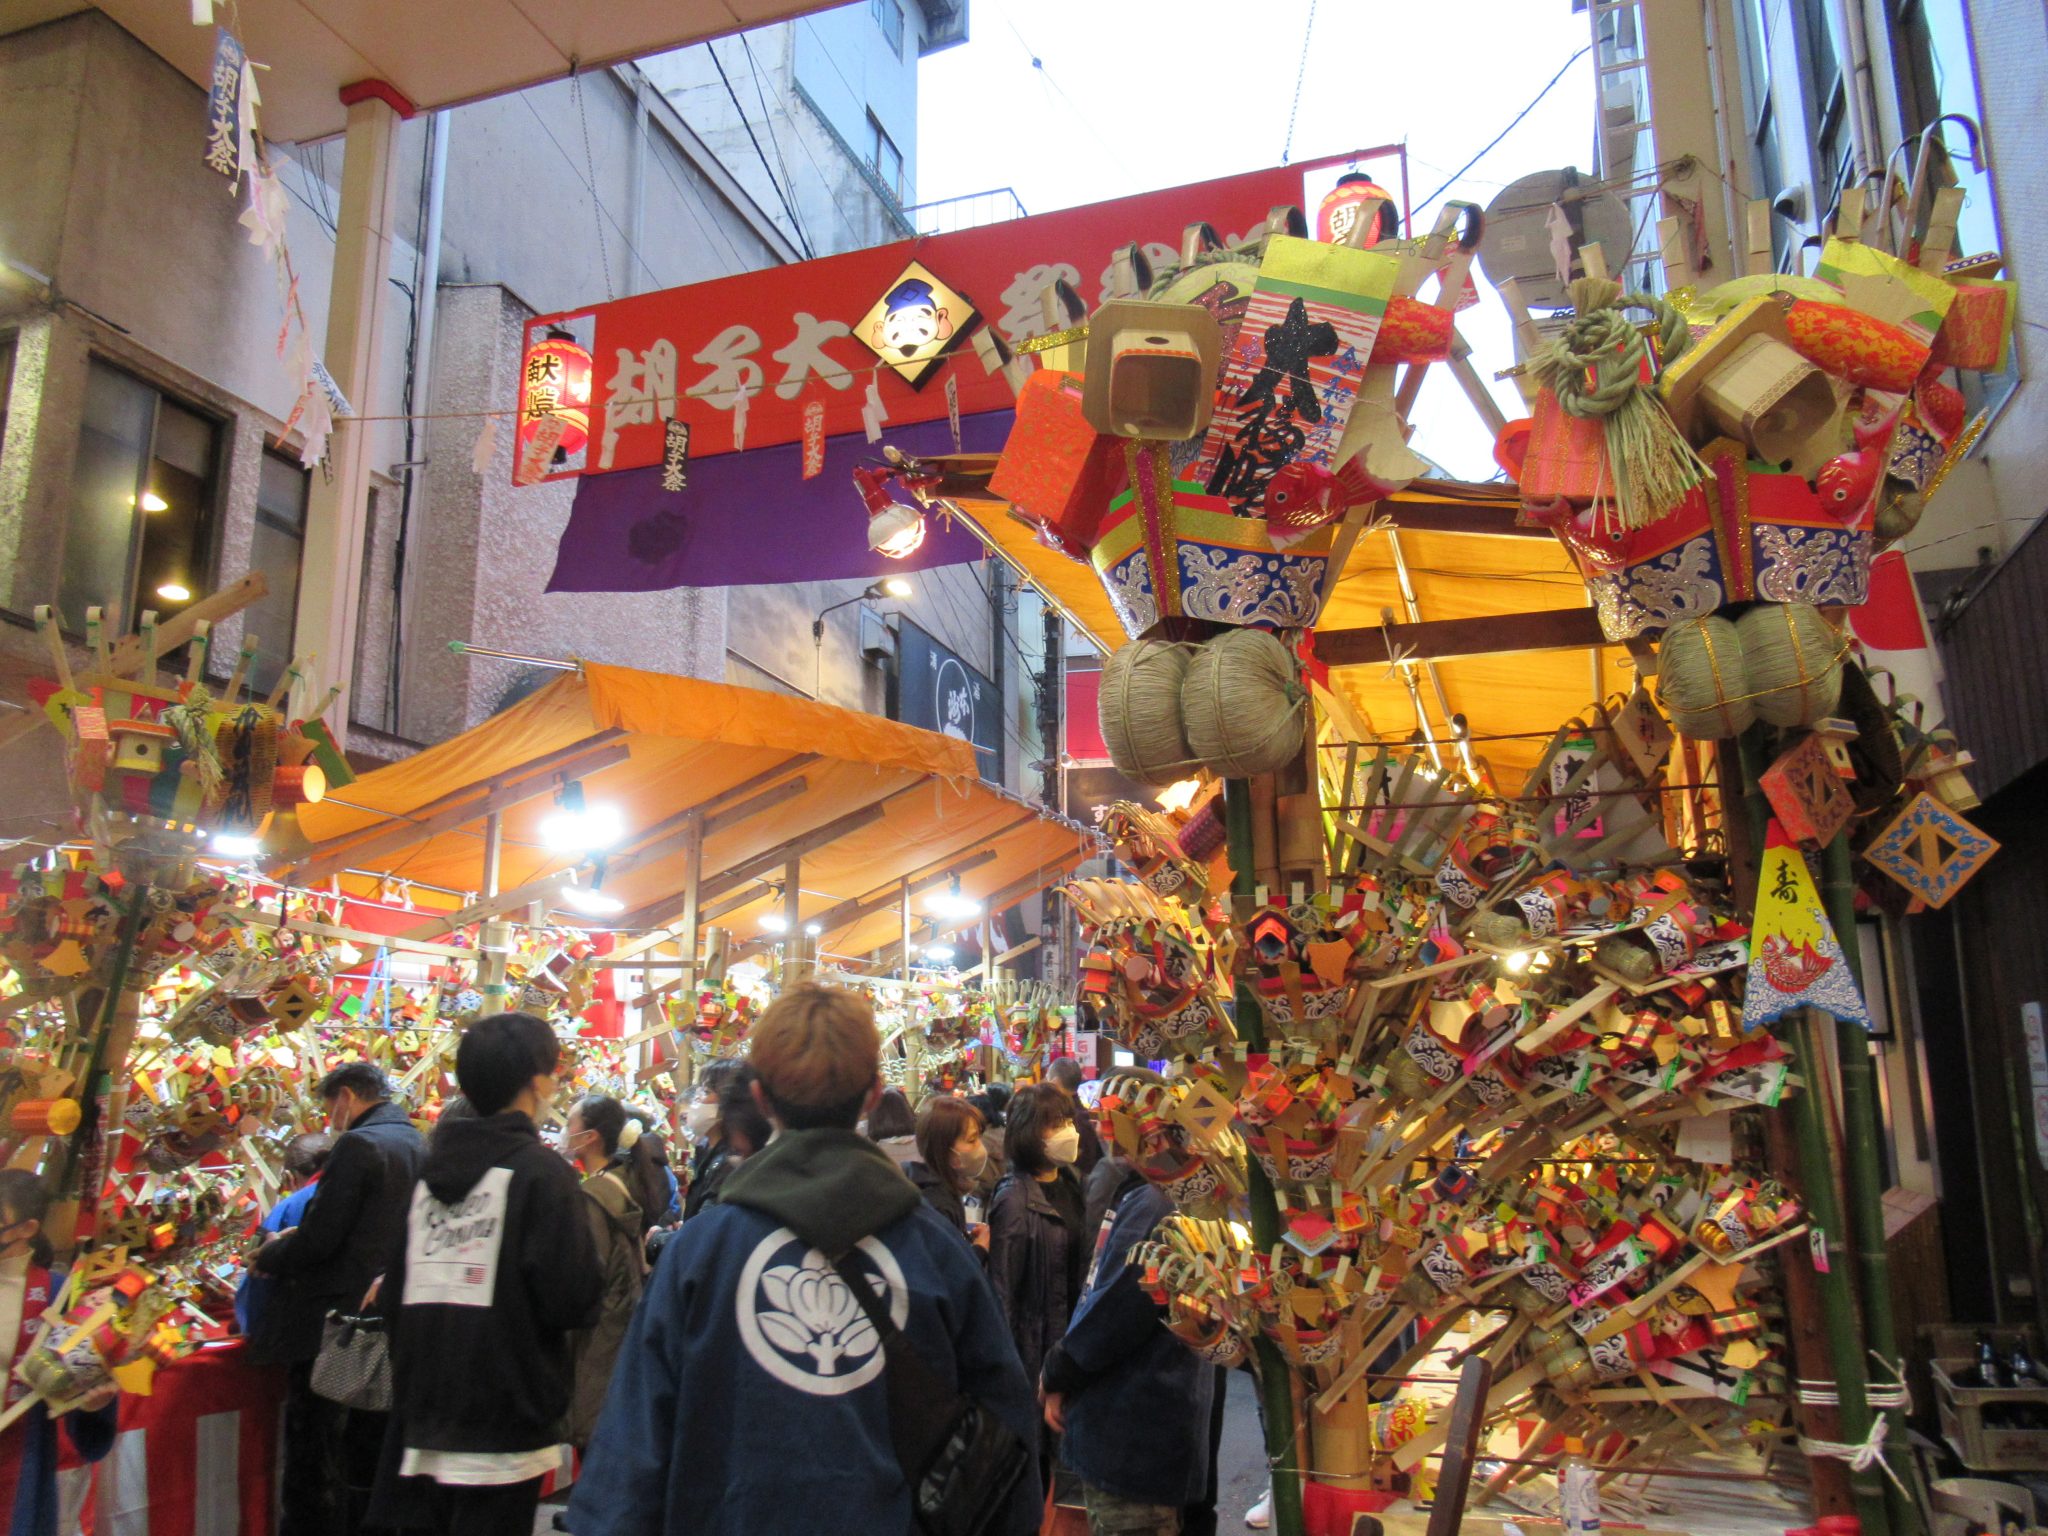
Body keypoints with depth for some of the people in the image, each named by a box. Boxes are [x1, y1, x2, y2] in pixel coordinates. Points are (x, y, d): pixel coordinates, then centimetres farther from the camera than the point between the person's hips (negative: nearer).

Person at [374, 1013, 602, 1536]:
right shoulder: (540, 1171, -14)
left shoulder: (431, 1172, 6)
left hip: (422, 1429, 6)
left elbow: (392, 1300, 11)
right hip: (502, 1432, -6)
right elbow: (574, 1302, -20)